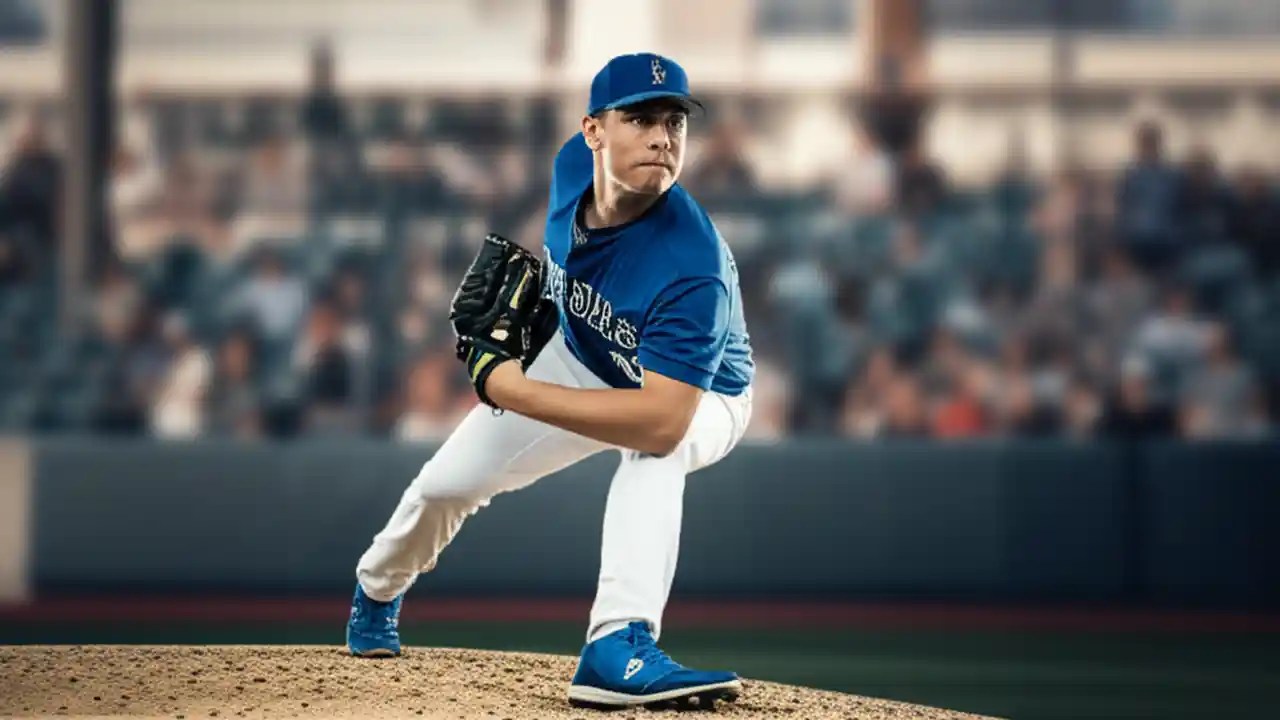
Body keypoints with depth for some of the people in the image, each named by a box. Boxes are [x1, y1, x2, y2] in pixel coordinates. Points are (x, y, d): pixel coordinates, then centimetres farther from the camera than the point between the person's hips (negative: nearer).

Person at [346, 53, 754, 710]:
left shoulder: (693, 268, -44)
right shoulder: (572, 165, -23)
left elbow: (661, 420, -50)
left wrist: (508, 390, -46)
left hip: (698, 401, -6)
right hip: (580, 357, 6)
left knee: (653, 442, -42)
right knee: (447, 483, 7)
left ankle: (618, 645, -49)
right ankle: (376, 592, 41)